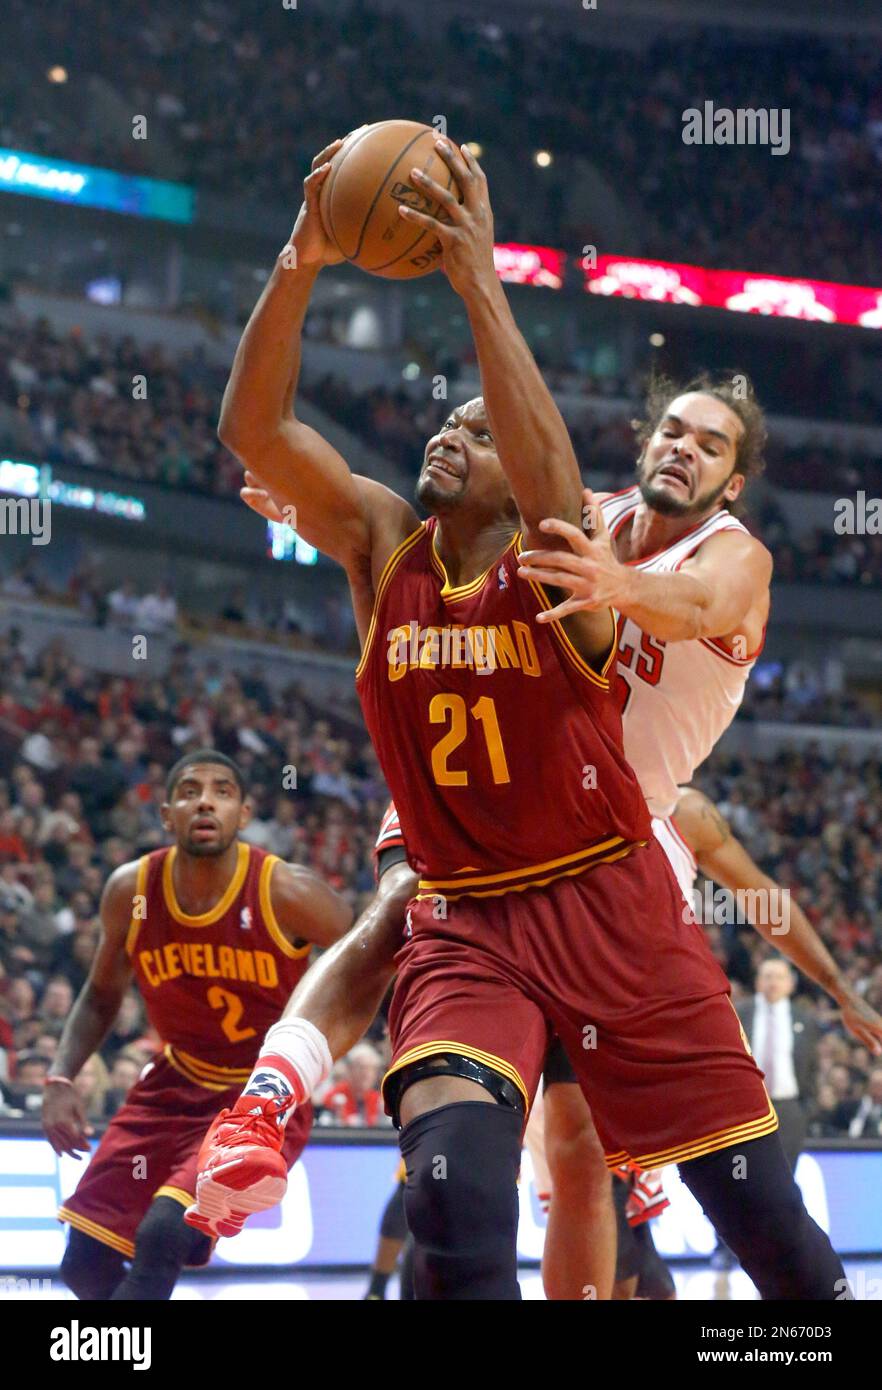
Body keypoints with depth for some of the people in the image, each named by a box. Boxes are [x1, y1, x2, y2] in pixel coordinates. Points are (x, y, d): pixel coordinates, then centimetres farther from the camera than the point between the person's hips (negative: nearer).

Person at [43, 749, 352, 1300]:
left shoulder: (287, 893, -21)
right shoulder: (131, 891, -8)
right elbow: (103, 995, 9)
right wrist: (61, 1080, -4)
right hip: (174, 1085, 5)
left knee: (163, 1235, -26)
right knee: (87, 1263, 3)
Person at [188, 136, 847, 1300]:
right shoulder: (380, 543, 2)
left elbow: (555, 484, -32)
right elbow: (252, 427, -12)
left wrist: (481, 282, -37)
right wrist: (299, 267, -26)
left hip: (610, 907, -1)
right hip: (463, 919, 2)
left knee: (766, 1218, 2)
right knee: (456, 1198, -26)